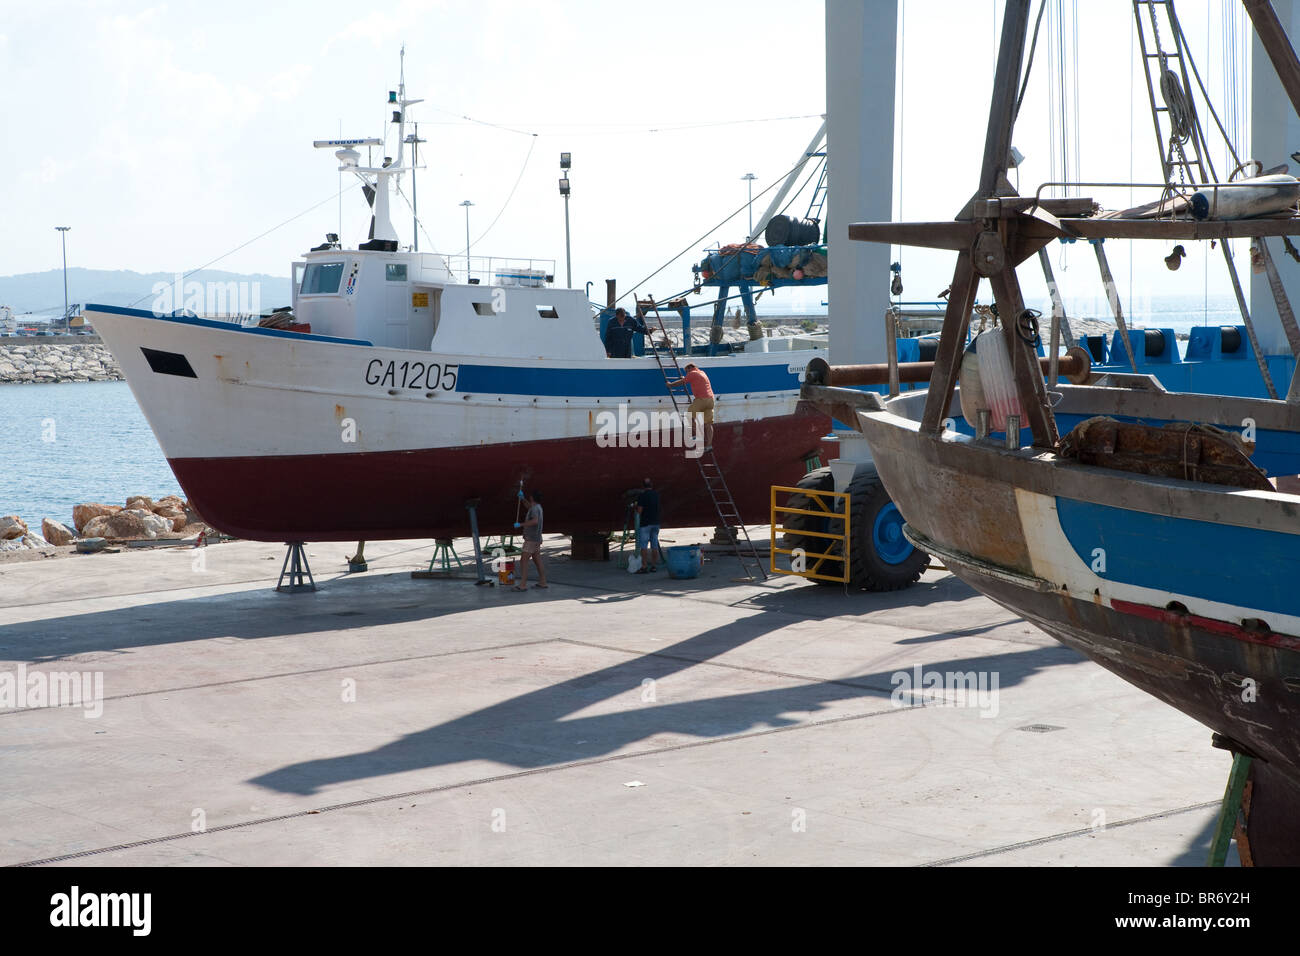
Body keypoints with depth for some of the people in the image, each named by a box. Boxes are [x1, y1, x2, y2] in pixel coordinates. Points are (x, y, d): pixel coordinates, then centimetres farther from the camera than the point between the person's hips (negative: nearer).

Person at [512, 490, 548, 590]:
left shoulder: (535, 509, -18)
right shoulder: (538, 507, 12)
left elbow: (535, 521, -37)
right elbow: (528, 506, 35)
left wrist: (520, 524, -30)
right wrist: (522, 498, 22)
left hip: (531, 540, -10)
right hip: (536, 540, 10)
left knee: (523, 561, -10)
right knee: (537, 561, 14)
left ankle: (523, 585, -14)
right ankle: (543, 582, 18)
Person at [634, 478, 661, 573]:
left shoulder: (642, 496, -12)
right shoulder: (656, 494, 6)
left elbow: (639, 511, -15)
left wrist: (636, 506, 7)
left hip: (645, 523, -6)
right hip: (655, 523, 6)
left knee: (643, 546, -5)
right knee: (654, 545, 9)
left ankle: (644, 567, -10)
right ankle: (654, 566, 11)